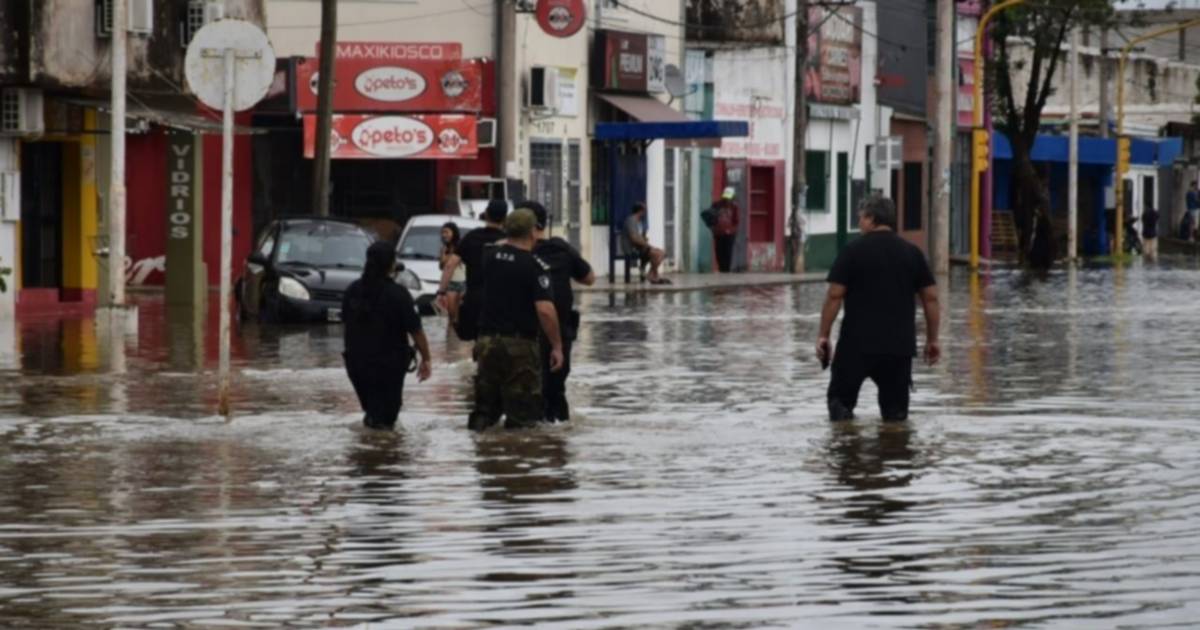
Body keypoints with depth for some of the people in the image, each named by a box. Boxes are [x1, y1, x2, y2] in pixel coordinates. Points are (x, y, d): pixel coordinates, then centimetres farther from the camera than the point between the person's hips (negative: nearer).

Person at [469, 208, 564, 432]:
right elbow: (545, 310, -19)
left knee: (485, 405, 16)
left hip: (487, 342, 5)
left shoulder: (488, 257, 4)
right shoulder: (534, 266, -12)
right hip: (519, 345, -5)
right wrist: (557, 346, -13)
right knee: (523, 415, 3)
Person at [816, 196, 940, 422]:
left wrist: (823, 335, -1)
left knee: (841, 398, 8)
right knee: (896, 410, 11)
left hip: (857, 344, -3)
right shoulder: (912, 253, 7)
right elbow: (931, 297, 6)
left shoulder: (853, 251, -3)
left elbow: (834, 296, -7)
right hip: (900, 345, 3)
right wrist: (932, 339, 14)